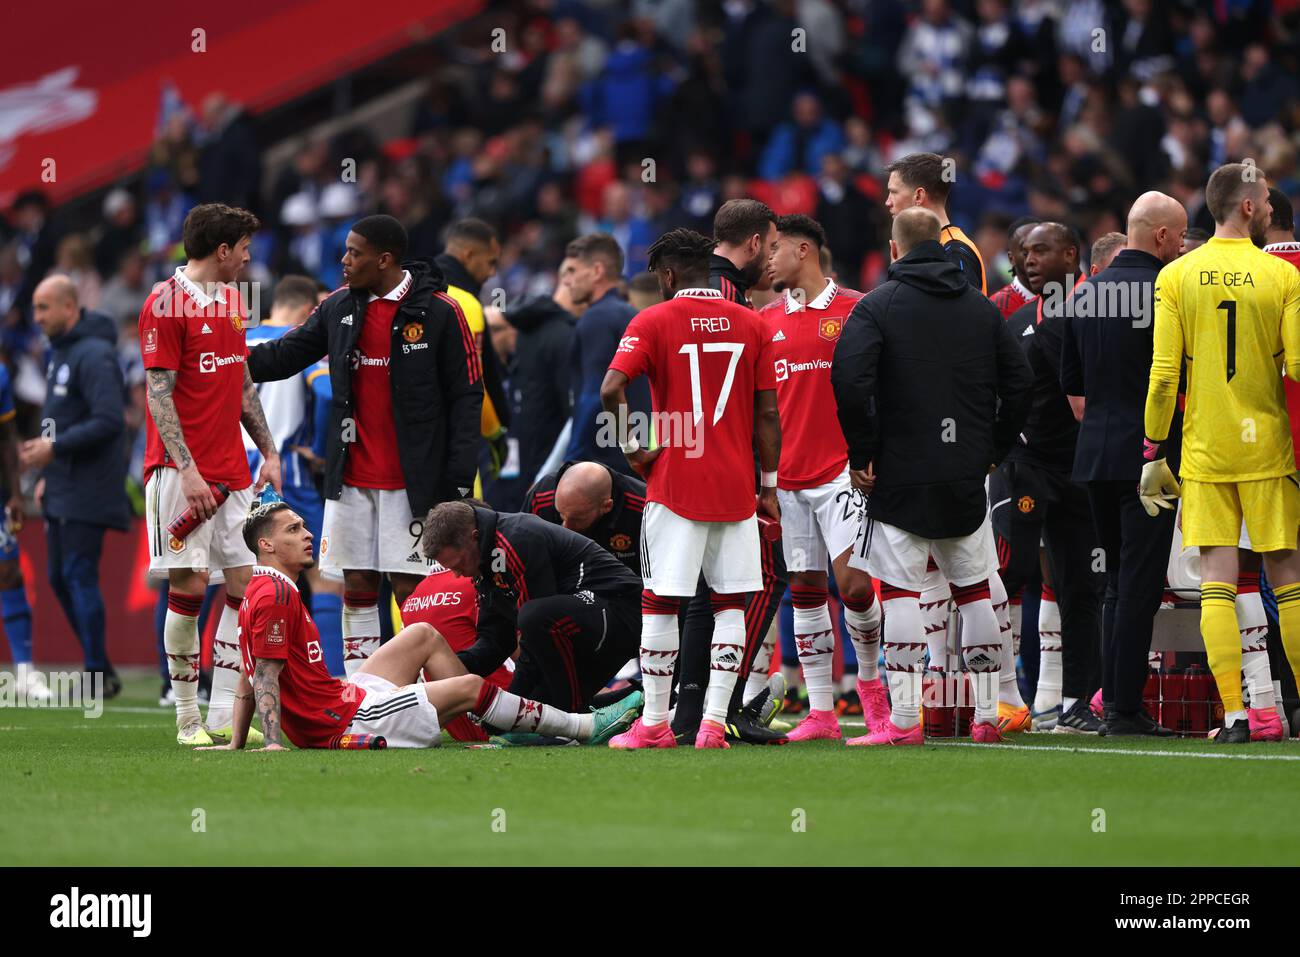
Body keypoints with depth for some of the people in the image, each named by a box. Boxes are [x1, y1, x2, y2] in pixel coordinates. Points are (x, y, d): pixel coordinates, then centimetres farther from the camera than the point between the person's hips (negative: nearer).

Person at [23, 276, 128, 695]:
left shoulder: (94, 354, -15)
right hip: (62, 490, 10)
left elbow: (109, 421, -23)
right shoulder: (59, 351, 17)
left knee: (79, 575, -10)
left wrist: (55, 448, -21)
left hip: (86, 490, -10)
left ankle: (98, 675, -7)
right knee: (60, 577, 10)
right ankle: (100, 670, 17)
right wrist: (48, 472, 17)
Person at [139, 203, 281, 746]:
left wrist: (268, 450, 16)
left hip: (232, 471, 7)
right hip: (182, 470, -7)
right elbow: (159, 394, -13)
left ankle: (224, 718, 4)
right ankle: (187, 720, 1)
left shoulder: (232, 300, 15)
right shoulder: (166, 303, -9)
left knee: (243, 585, 1)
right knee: (188, 587, -6)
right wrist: (187, 470, -19)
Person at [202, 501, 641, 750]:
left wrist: (237, 743, 16)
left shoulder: (263, 591, 14)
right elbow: (266, 673, -23)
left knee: (423, 635, 19)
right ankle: (585, 727, 12)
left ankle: (504, 729, 19)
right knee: (469, 685, 0)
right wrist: (274, 743, -29)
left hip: (341, 699, 11)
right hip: (341, 721, -11)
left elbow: (251, 675, 16)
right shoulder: (276, 594, -18)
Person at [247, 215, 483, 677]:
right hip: (351, 478, 5)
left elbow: (466, 396, -6)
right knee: (357, 586, 6)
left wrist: (458, 480, -11)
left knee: (411, 586, -5)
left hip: (412, 482, -5)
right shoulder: (339, 308, 8)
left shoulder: (439, 313, -7)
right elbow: (283, 356, 15)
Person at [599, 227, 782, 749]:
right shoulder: (750, 324, 6)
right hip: (735, 488, 2)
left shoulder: (654, 322, -3)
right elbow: (767, 414, 6)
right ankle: (714, 721, 0)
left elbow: (611, 389, -16)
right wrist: (769, 486, 11)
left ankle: (654, 724, 5)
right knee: (731, 602, 7)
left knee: (660, 602, 3)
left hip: (675, 486, -2)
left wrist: (631, 446, -3)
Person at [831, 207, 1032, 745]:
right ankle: (987, 716, 13)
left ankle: (903, 720, -8)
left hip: (901, 476, -4)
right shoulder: (981, 308, 10)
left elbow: (850, 379, -17)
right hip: (966, 477, 4)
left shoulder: (876, 306, -5)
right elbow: (1019, 383, 8)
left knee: (899, 590, -3)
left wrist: (862, 454, -8)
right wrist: (993, 450, 16)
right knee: (975, 590, 12)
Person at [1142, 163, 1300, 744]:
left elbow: (1163, 374, -3)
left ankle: (1234, 715, -7)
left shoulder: (1175, 277, -1)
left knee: (1216, 582, -1)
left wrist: (1153, 454, 2)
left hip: (1203, 454, 1)